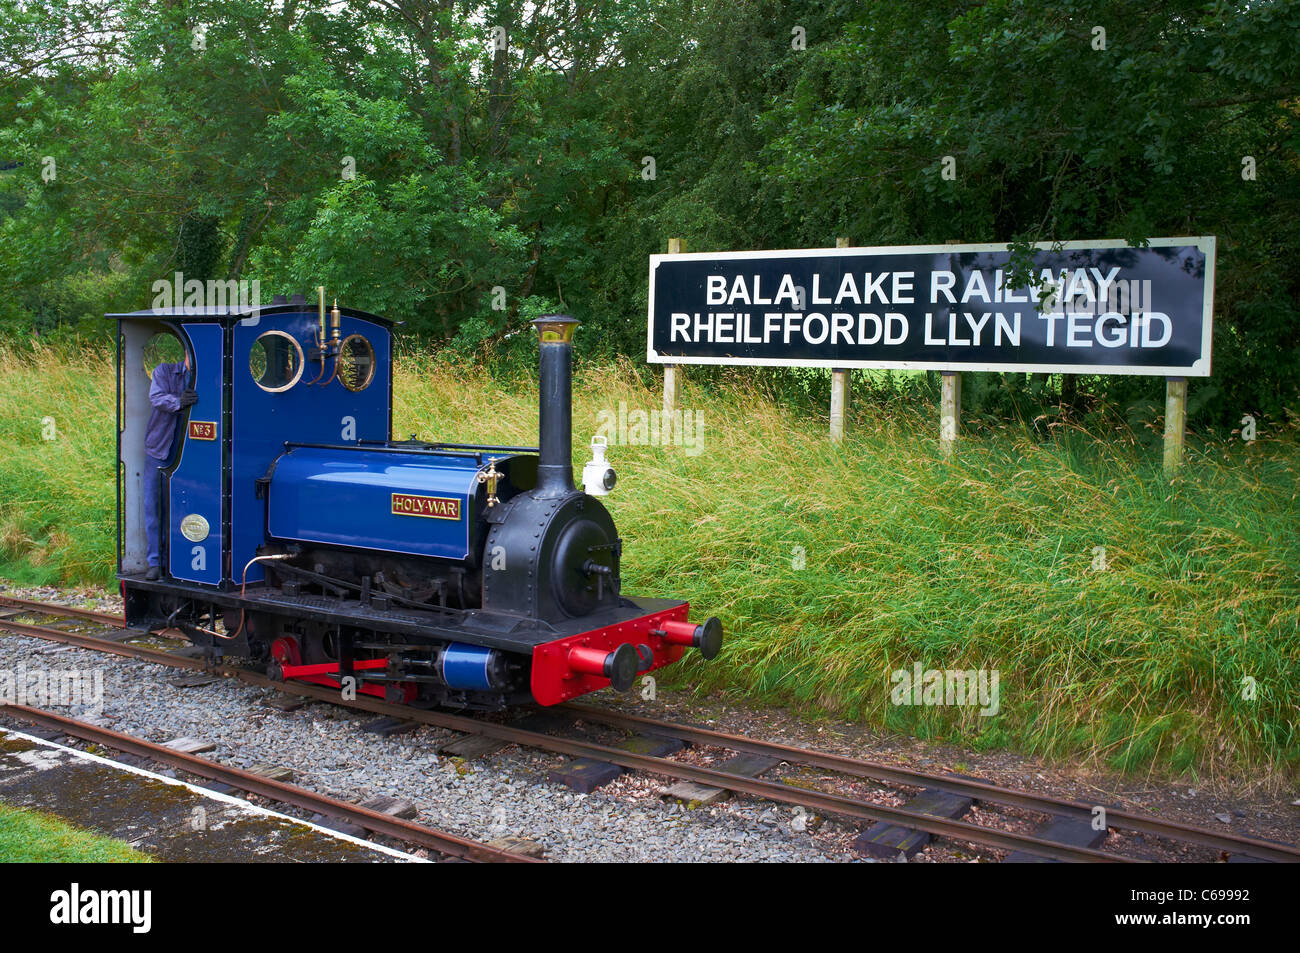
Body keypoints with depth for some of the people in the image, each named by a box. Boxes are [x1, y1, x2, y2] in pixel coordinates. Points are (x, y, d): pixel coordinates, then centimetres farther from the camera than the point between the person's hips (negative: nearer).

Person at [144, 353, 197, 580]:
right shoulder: (164, 372, 3)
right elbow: (156, 397, -14)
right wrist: (178, 402, -33)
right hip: (158, 451, 1)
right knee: (153, 505, 1)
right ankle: (155, 562, 8)